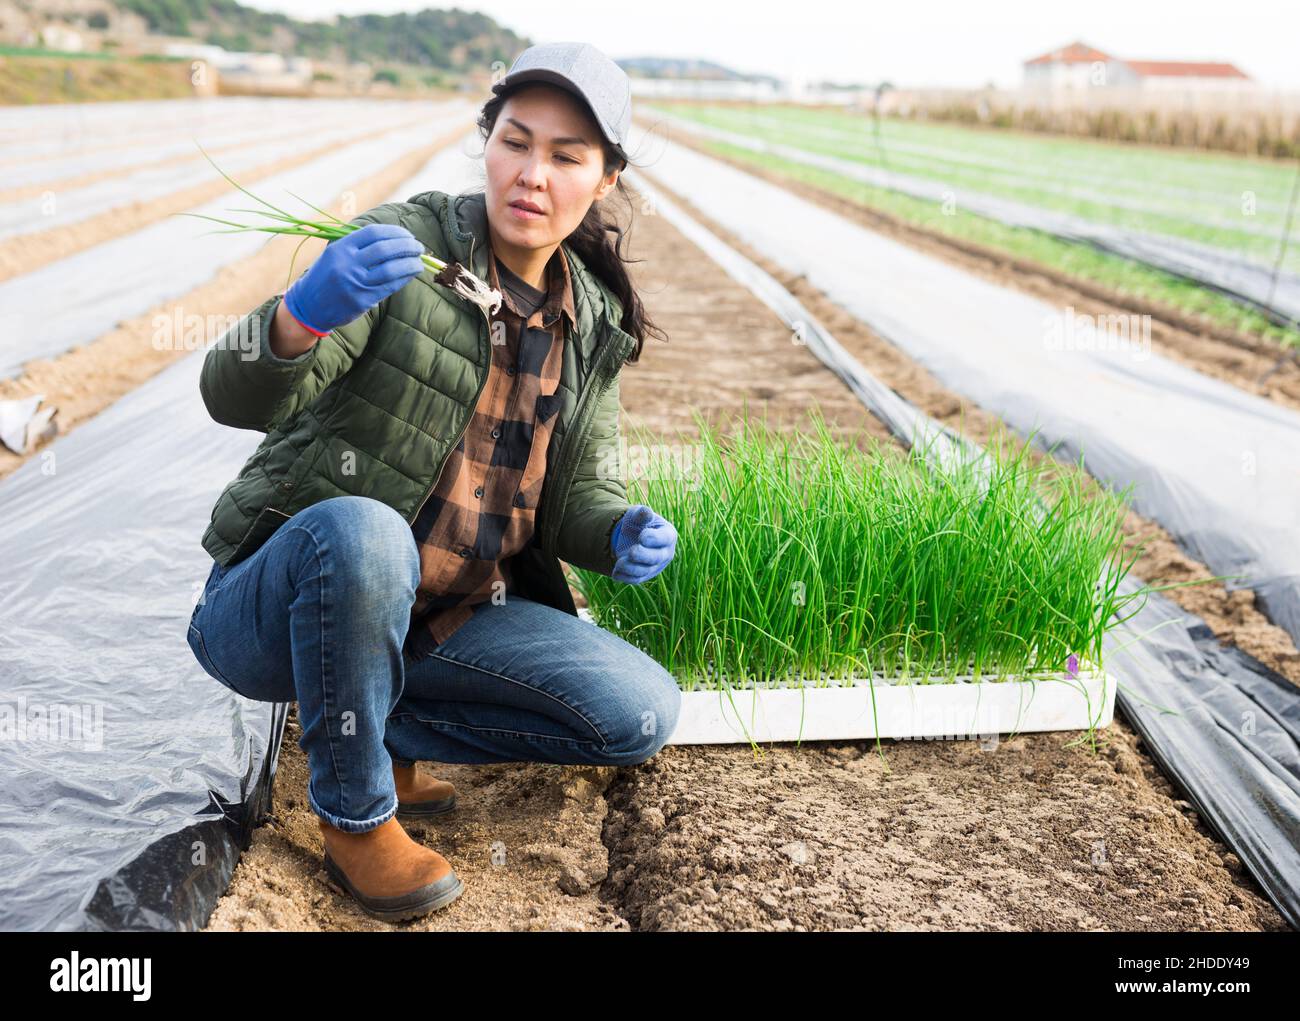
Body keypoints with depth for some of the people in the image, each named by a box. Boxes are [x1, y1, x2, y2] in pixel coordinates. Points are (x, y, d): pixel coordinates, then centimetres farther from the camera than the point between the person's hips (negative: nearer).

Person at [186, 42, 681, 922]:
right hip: (274, 611, -4)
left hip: (443, 620, 5)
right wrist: (304, 313, -46)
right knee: (362, 530, -39)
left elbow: (580, 493, 4)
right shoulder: (401, 247, -14)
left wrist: (624, 532, -20)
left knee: (643, 714, -9)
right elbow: (235, 396, -23)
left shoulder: (590, 322, 4)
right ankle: (354, 815, -14)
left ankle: (374, 726, 5)